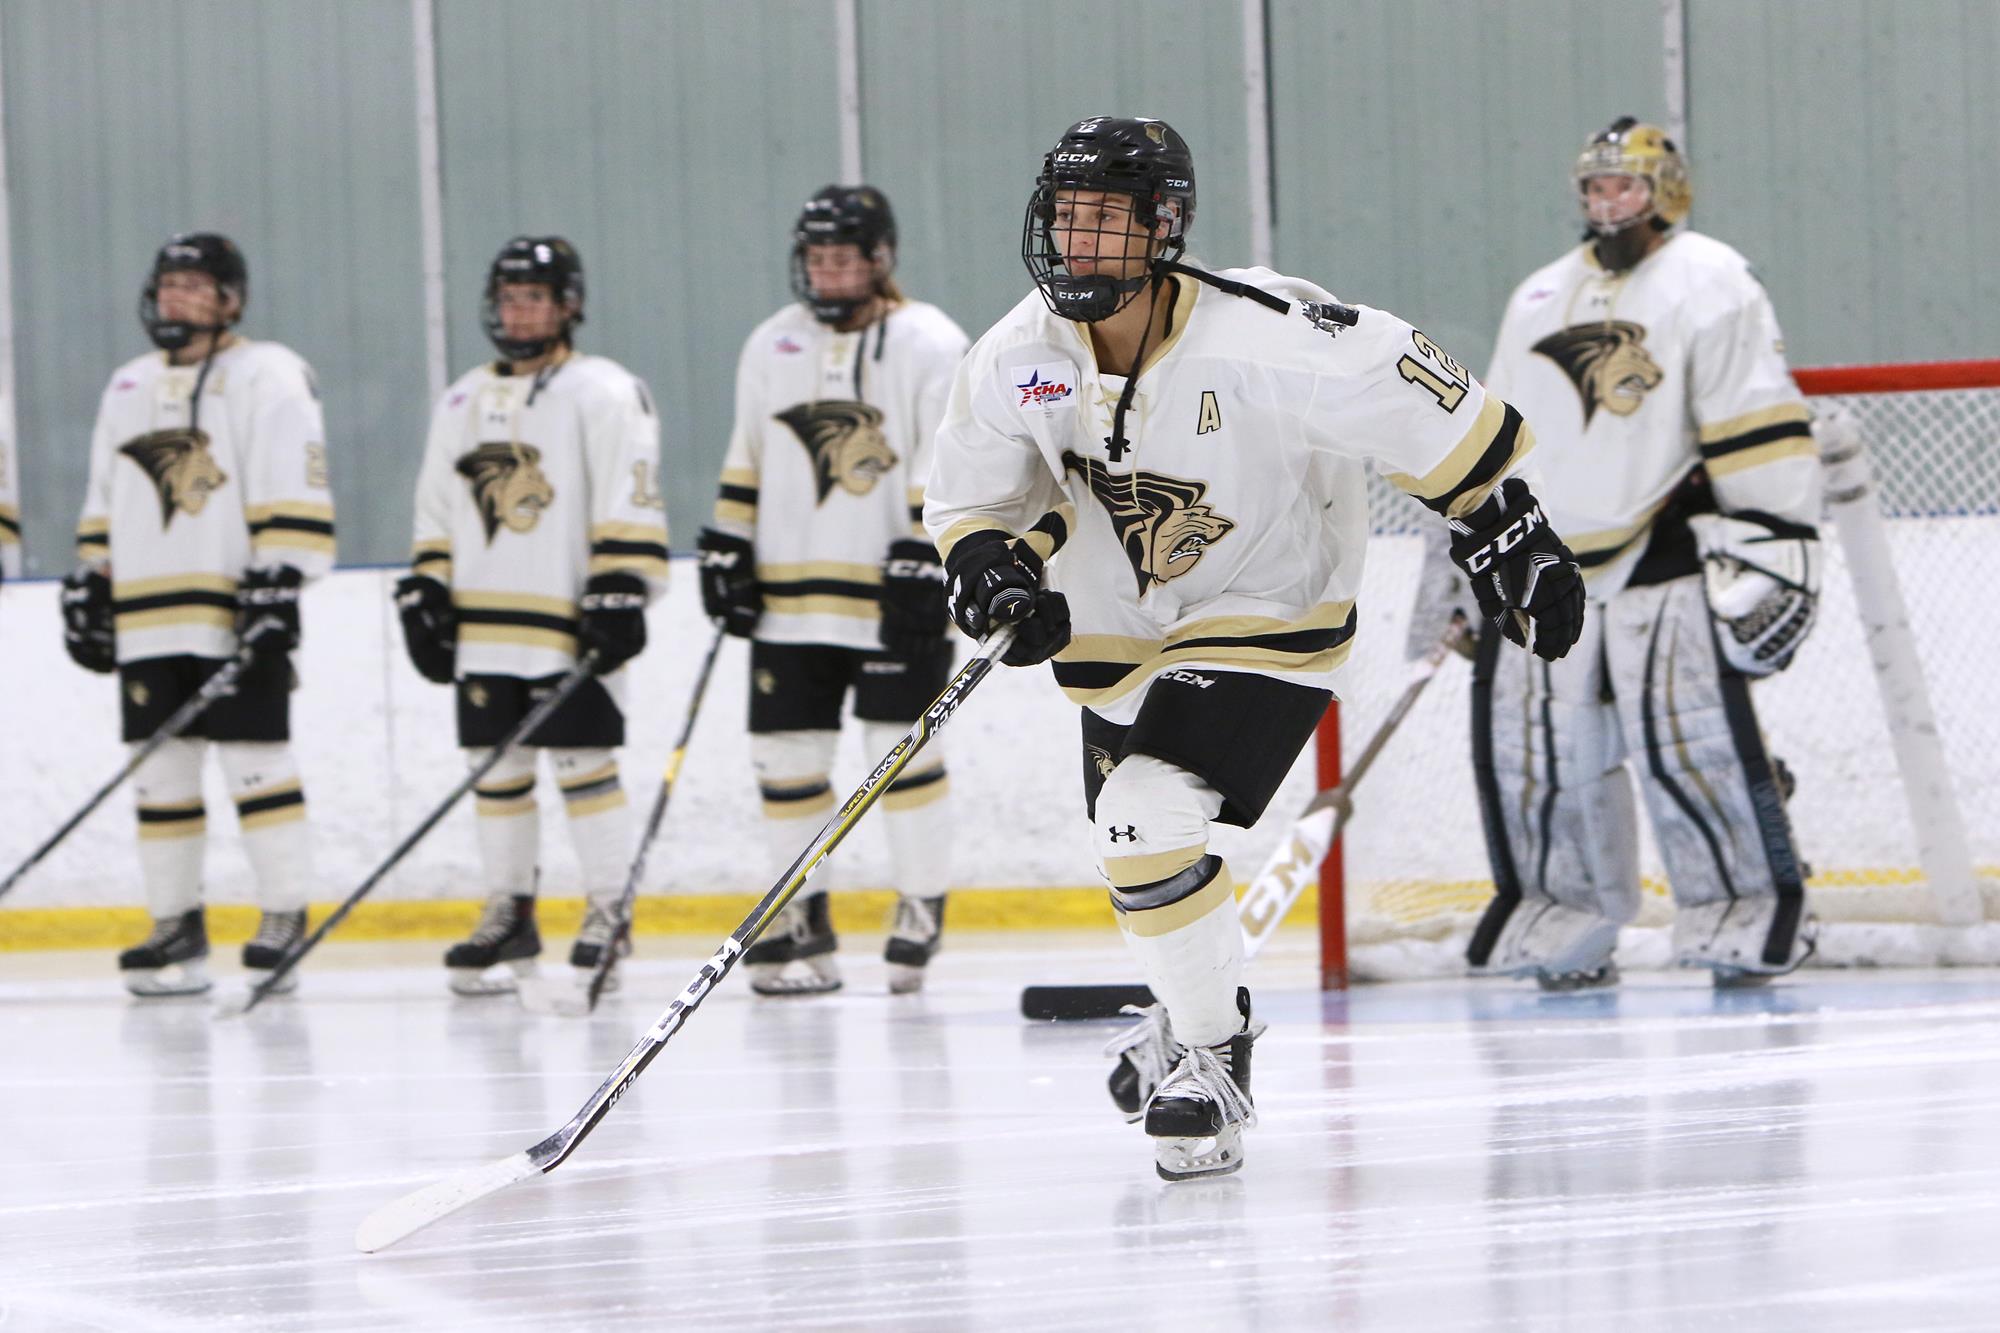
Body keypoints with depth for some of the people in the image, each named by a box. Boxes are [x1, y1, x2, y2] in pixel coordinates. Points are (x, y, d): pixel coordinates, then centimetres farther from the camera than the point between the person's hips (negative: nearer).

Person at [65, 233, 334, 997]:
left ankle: (285, 914, -2)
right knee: (159, 770, 6)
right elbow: (103, 505, 25)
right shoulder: (128, 388, 20)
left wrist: (277, 582, -17)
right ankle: (176, 922, 12)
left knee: (256, 762, -7)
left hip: (236, 614, -6)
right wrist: (90, 584, 17)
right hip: (147, 617, 6)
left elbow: (294, 496, -9)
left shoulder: (267, 377, -1)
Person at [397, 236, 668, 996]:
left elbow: (629, 507, -10)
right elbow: (437, 514, 21)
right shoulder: (464, 402, 18)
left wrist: (620, 597, -17)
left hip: (569, 622, -6)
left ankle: (609, 911, 1)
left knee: (584, 763, -7)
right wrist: (425, 596, 12)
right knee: (496, 767, 7)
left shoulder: (603, 393, -3)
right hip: (484, 626, 6)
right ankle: (509, 914, 14)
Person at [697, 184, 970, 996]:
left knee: (902, 747, -5)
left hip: (895, 594, -5)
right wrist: (726, 549, 11)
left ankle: (922, 909, 8)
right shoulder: (771, 345, 12)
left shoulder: (931, 346, -4)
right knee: (786, 751, 3)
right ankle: (801, 920, 13)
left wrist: (924, 564, -16)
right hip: (789, 593, 5)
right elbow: (746, 460, 18)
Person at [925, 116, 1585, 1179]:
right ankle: (1203, 1007, 48)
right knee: (1134, 849, 17)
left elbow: (1434, 415, -18)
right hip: (1117, 627, 6)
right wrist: (995, 572, -20)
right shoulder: (1016, 361, -14)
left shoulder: (1269, 339, -29)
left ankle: (1208, 1059, -4)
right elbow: (969, 498, 0)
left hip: (1269, 613, -6)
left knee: (1149, 822, -22)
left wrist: (1504, 534, -12)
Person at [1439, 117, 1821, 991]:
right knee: (1536, 741, 2)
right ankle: (1566, 918, 16)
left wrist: (1769, 544, -15)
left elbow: (1759, 427, -9)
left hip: (1667, 552, -6)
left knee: (1689, 734, -14)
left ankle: (1745, 914, -3)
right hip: (1551, 561, 6)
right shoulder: (1538, 302, 18)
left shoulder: (1710, 285, -3)